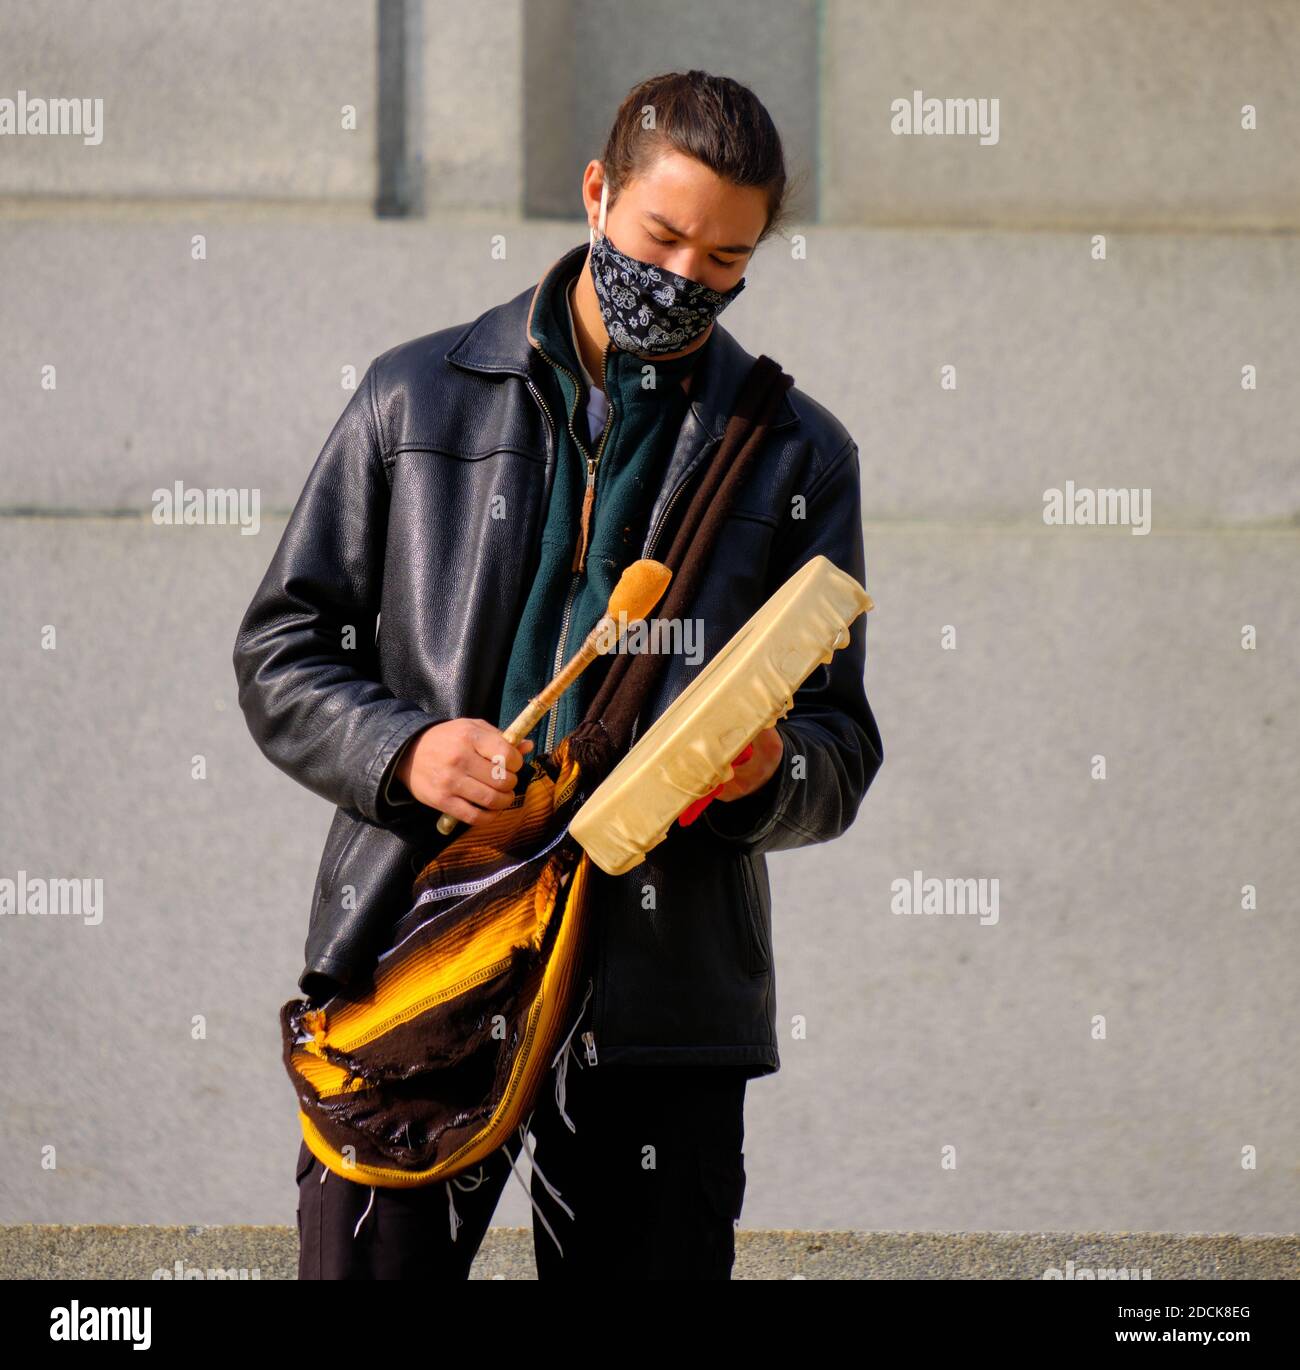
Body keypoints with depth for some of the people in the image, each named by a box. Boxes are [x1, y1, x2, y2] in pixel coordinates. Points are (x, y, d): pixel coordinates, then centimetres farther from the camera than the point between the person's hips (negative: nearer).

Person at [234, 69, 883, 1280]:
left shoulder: (796, 455, 10)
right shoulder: (415, 399, 9)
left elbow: (841, 749, 10)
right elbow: (281, 651, 10)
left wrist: (769, 772, -13)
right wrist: (403, 752, -9)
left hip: (657, 997, 1)